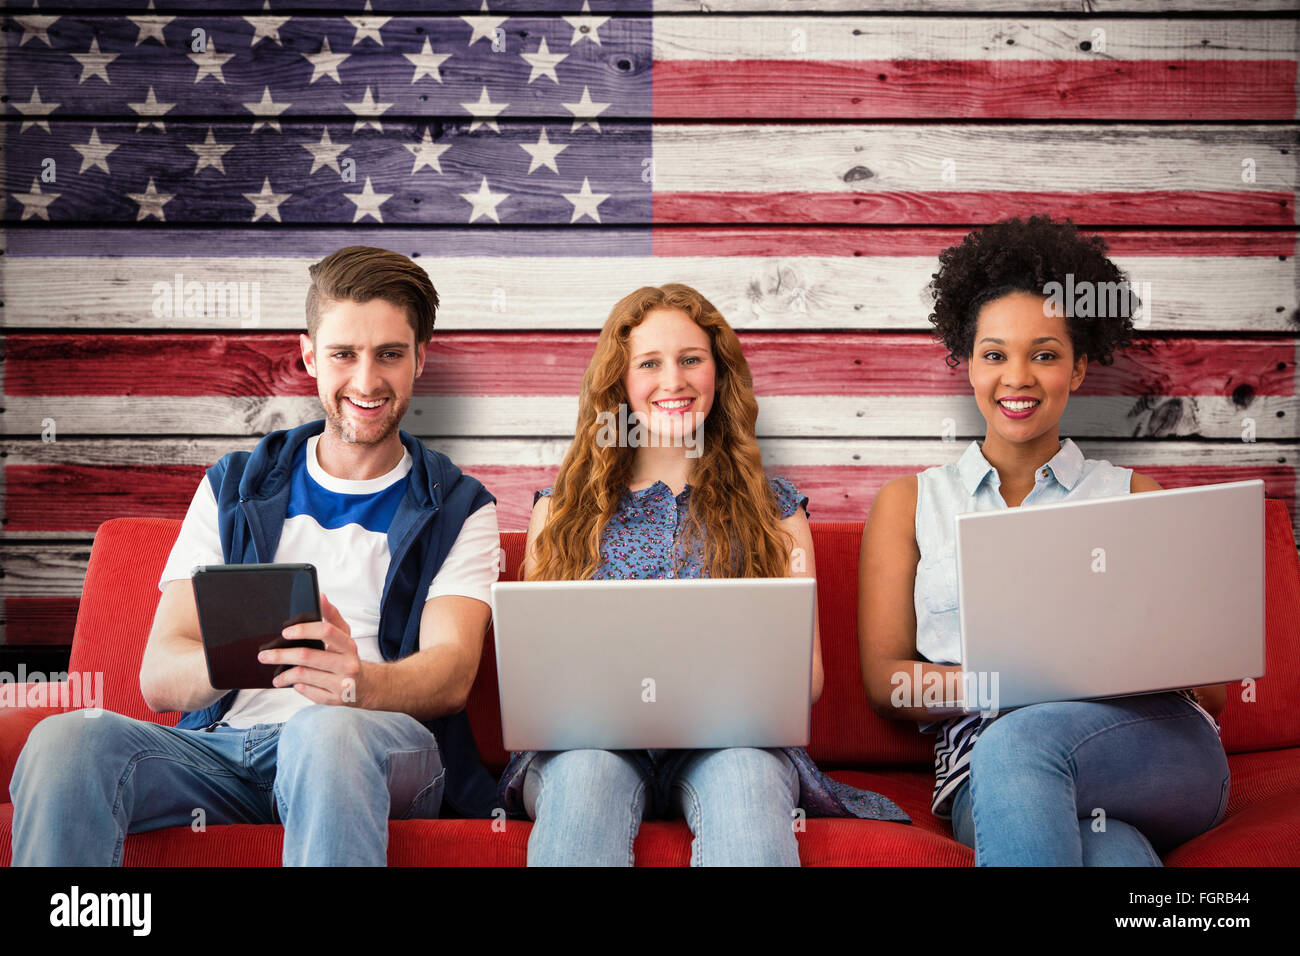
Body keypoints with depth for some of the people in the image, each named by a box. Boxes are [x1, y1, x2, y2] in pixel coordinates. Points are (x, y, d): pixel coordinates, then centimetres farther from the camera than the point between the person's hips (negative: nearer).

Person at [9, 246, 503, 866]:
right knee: (65, 738, -27)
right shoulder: (232, 489, 18)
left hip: (383, 748, -2)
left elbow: (451, 675, -5)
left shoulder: (460, 510, 13)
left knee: (328, 729, -38)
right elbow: (158, 677, 6)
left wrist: (362, 682, -30)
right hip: (223, 742, 3)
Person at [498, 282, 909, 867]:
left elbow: (806, 668, 10)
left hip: (732, 740, 0)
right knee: (586, 772, -36)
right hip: (588, 739, 0)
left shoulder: (773, 508, 16)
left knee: (745, 773, -36)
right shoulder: (561, 508, 17)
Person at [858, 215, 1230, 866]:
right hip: (984, 769, -2)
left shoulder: (1136, 497, 20)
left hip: (1154, 745, 2)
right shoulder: (908, 503, 19)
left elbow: (1211, 686, 15)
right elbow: (885, 682, 8)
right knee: (1105, 848, -39)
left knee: (1018, 744, -35)